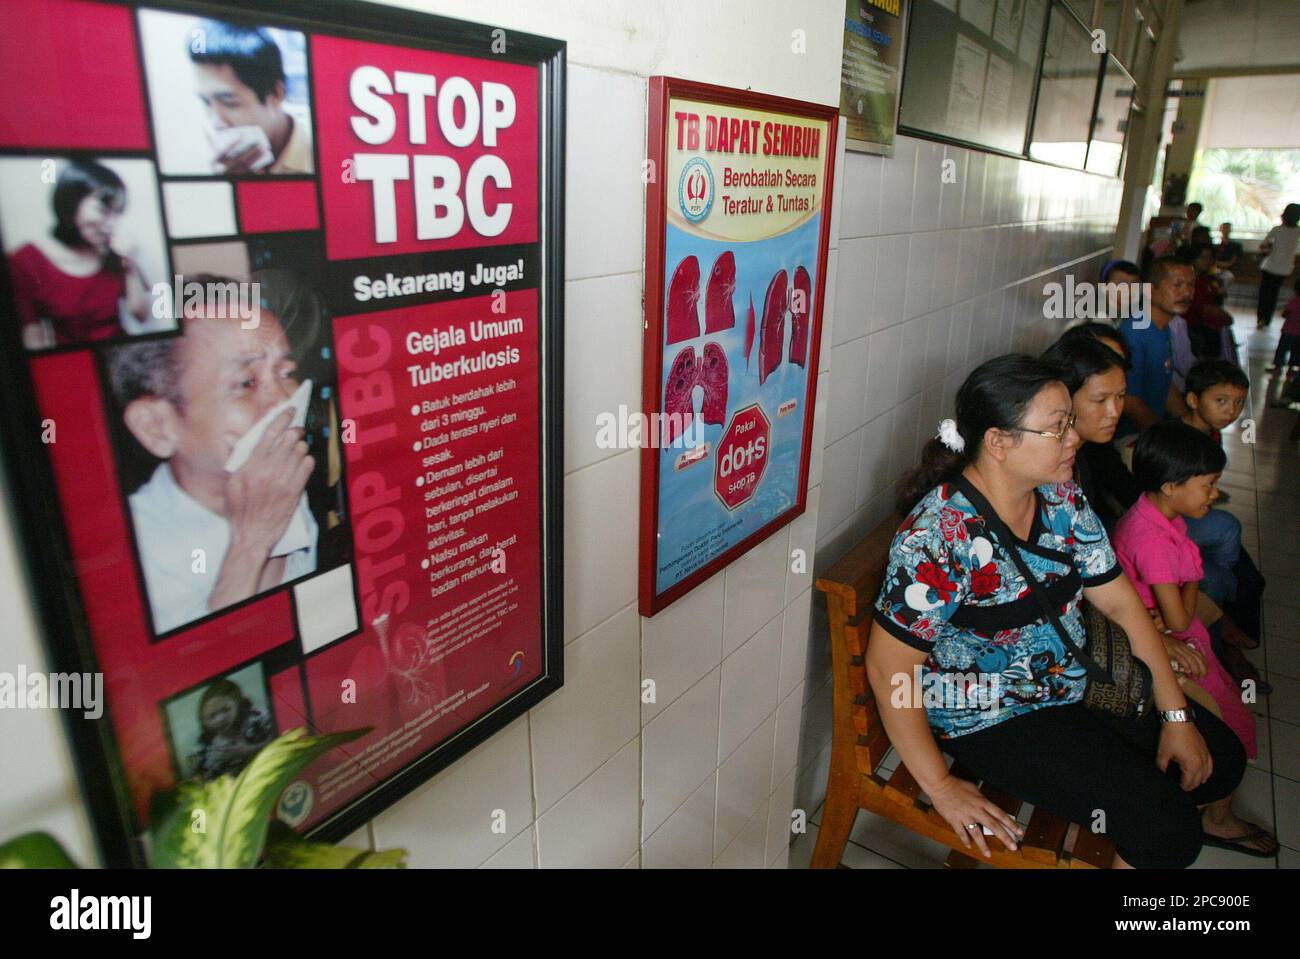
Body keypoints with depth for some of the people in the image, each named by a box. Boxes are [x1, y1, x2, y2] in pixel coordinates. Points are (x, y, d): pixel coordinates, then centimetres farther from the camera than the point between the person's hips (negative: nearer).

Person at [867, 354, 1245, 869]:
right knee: (1167, 830, -13)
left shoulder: (1061, 496, -4)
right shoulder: (938, 535, -28)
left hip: (1078, 686, 8)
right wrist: (940, 787, -20)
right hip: (995, 721, -8)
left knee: (1221, 760, 11)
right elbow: (887, 667, -26)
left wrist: (1175, 715, -1)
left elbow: (1120, 602, 3)